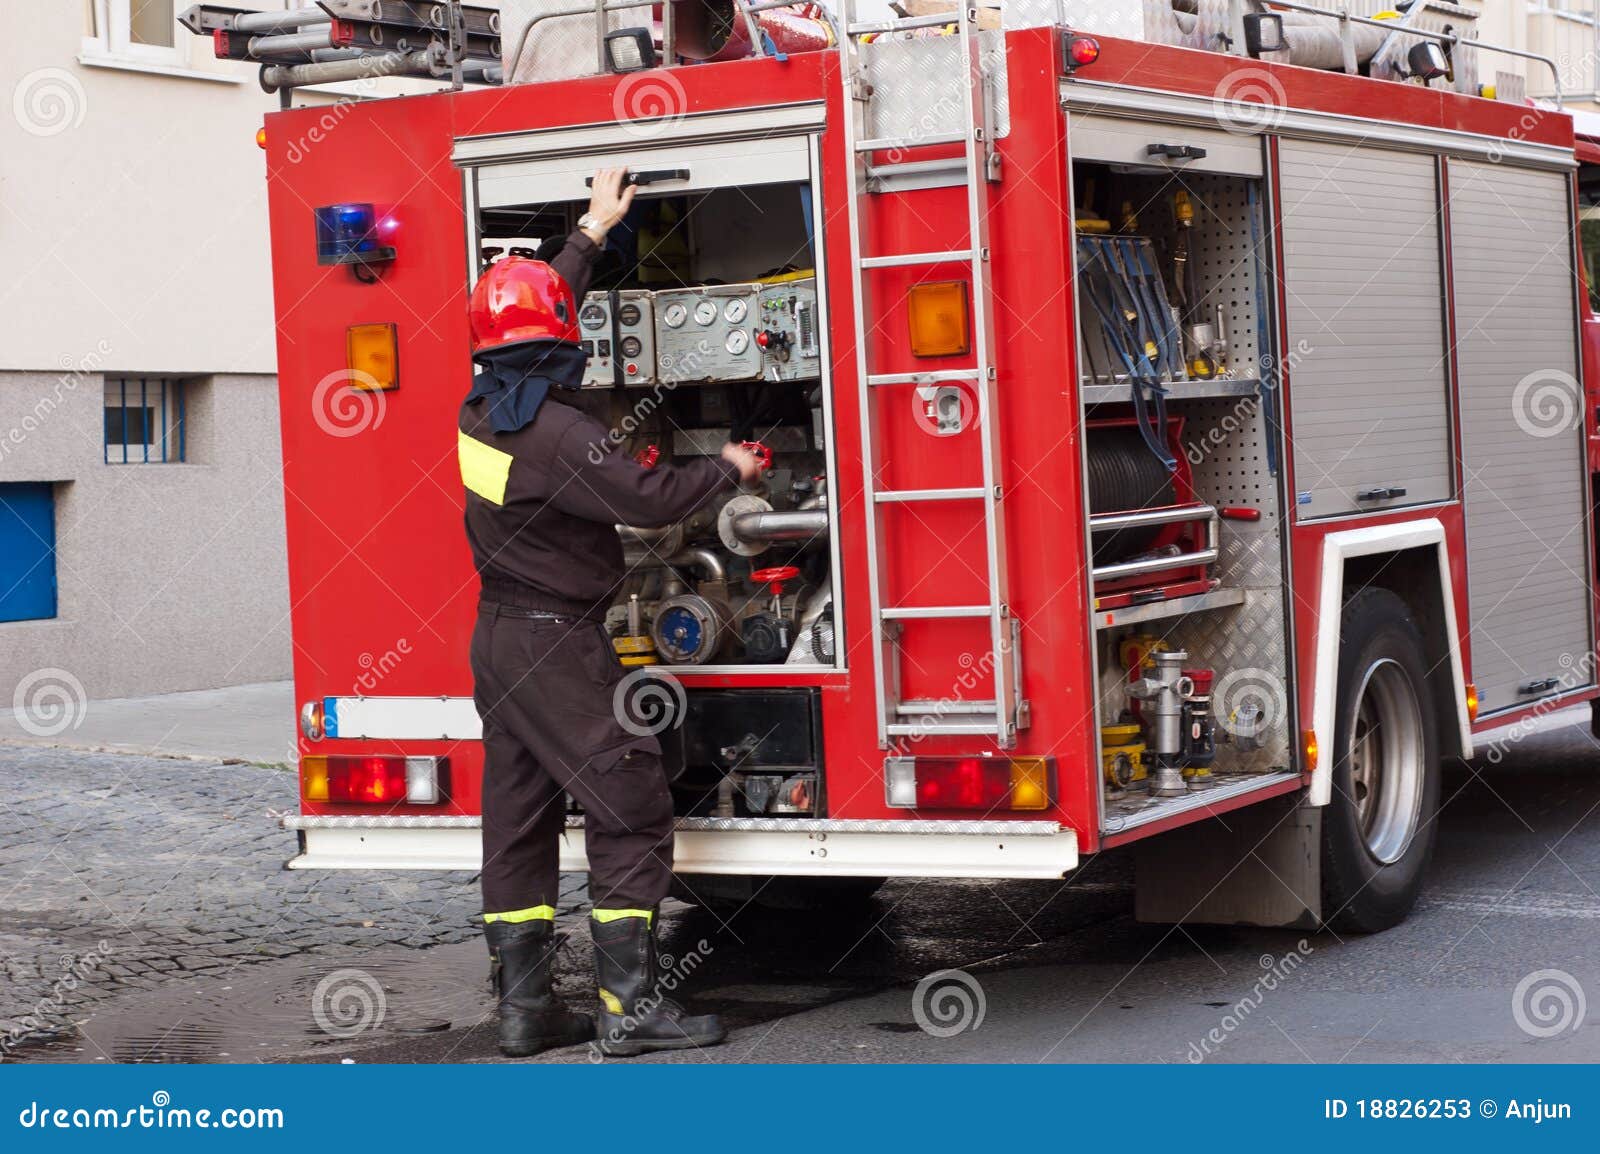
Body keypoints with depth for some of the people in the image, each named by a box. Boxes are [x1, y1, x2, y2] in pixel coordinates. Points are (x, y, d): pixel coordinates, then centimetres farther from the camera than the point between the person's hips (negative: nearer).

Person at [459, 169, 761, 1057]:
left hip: (499, 640, 9)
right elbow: (648, 499, -21)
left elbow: (541, 302, 22)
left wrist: (591, 232, 31)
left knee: (519, 818, 10)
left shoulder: (482, 413, 7)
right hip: (555, 645, -9)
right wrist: (728, 468, -4)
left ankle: (524, 1007, 13)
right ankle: (628, 1006, -8)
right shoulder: (555, 433, -20)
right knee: (630, 808, -6)